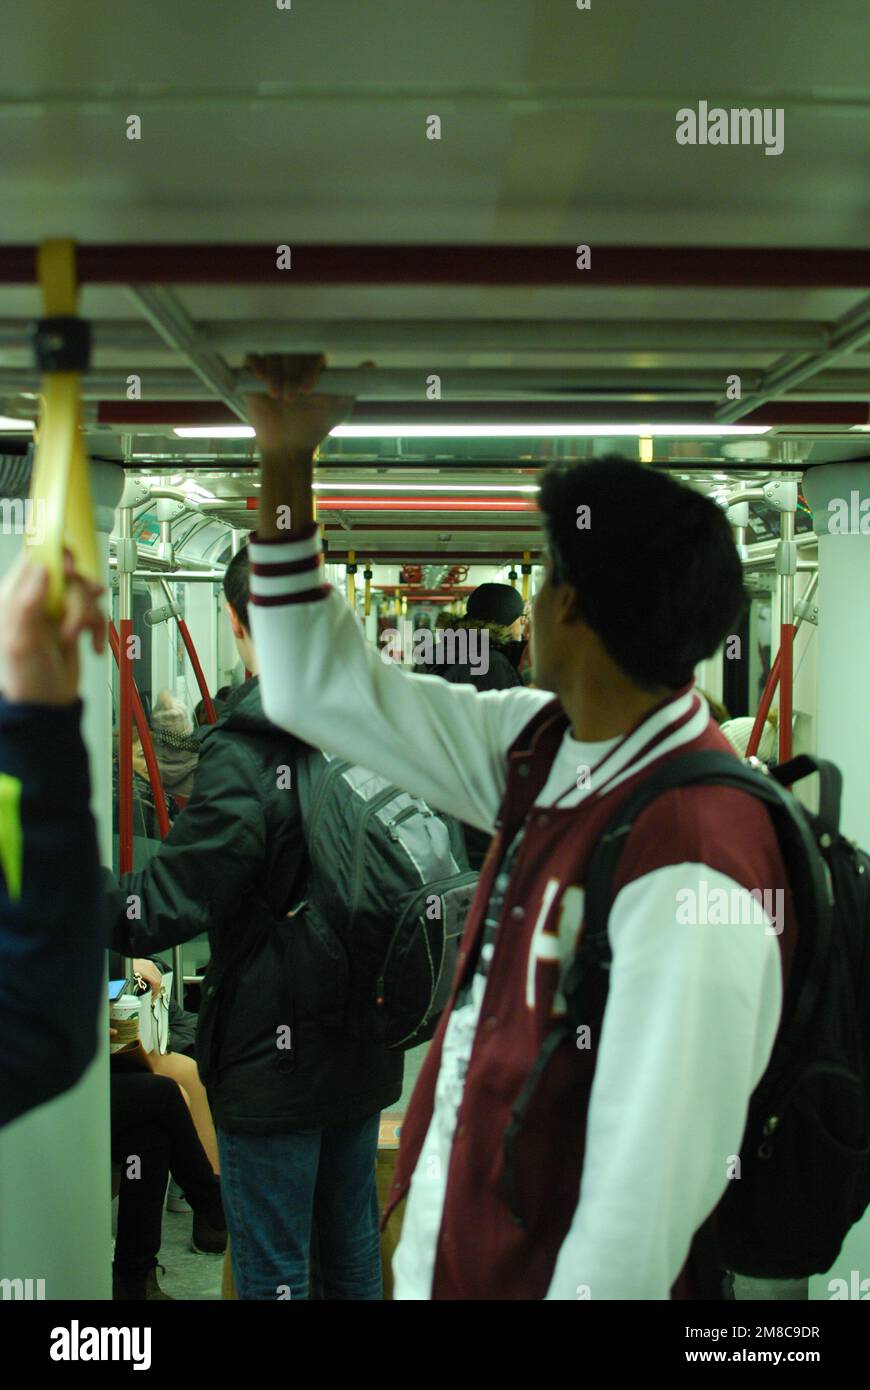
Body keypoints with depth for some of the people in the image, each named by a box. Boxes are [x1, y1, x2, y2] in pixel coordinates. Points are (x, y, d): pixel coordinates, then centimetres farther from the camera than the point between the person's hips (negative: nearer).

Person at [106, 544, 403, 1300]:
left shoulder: (244, 759, -25)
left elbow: (159, 909, -23)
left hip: (275, 1062, -7)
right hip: (367, 1045, 7)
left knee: (273, 1268, 9)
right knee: (354, 1243, 24)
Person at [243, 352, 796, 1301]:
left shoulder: (689, 870, -30)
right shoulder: (543, 746, -4)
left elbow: (642, 1213, -29)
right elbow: (319, 687, 5)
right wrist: (284, 462, 0)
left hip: (547, 1273, -7)